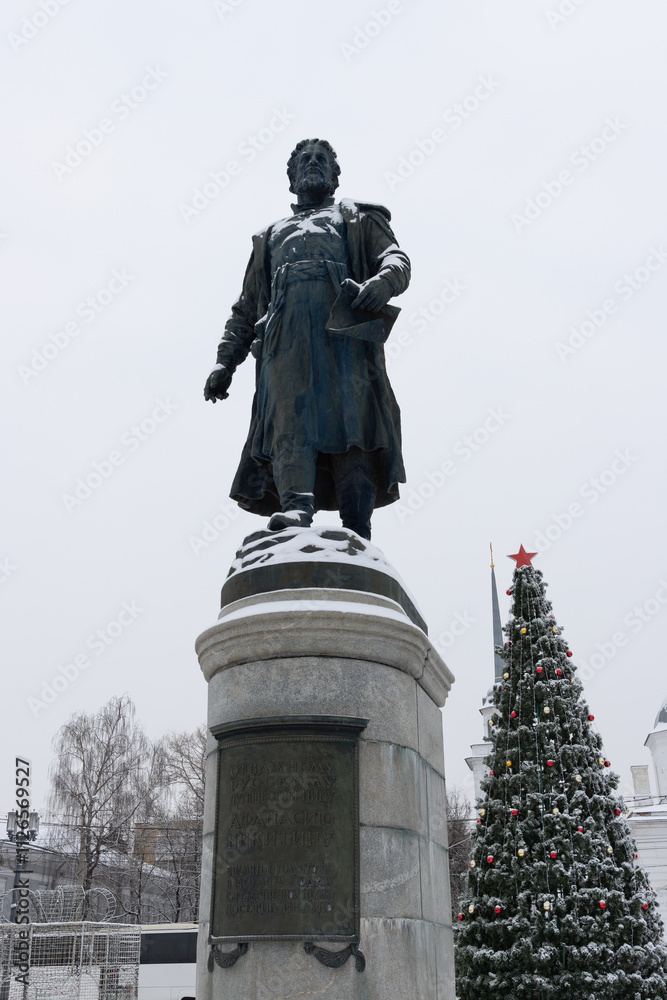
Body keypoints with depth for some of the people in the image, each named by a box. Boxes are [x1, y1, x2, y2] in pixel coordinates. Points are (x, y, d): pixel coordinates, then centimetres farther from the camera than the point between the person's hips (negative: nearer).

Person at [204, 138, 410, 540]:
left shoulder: (357, 218, 31)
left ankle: (357, 535, -24)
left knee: (350, 418, -16)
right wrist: (226, 361, 15)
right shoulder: (271, 236, 38)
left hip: (343, 328, -2)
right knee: (290, 416, -23)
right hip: (286, 333, 2)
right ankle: (296, 507, -40)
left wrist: (377, 285, -14)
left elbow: (396, 260, 12)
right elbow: (246, 307, 31)